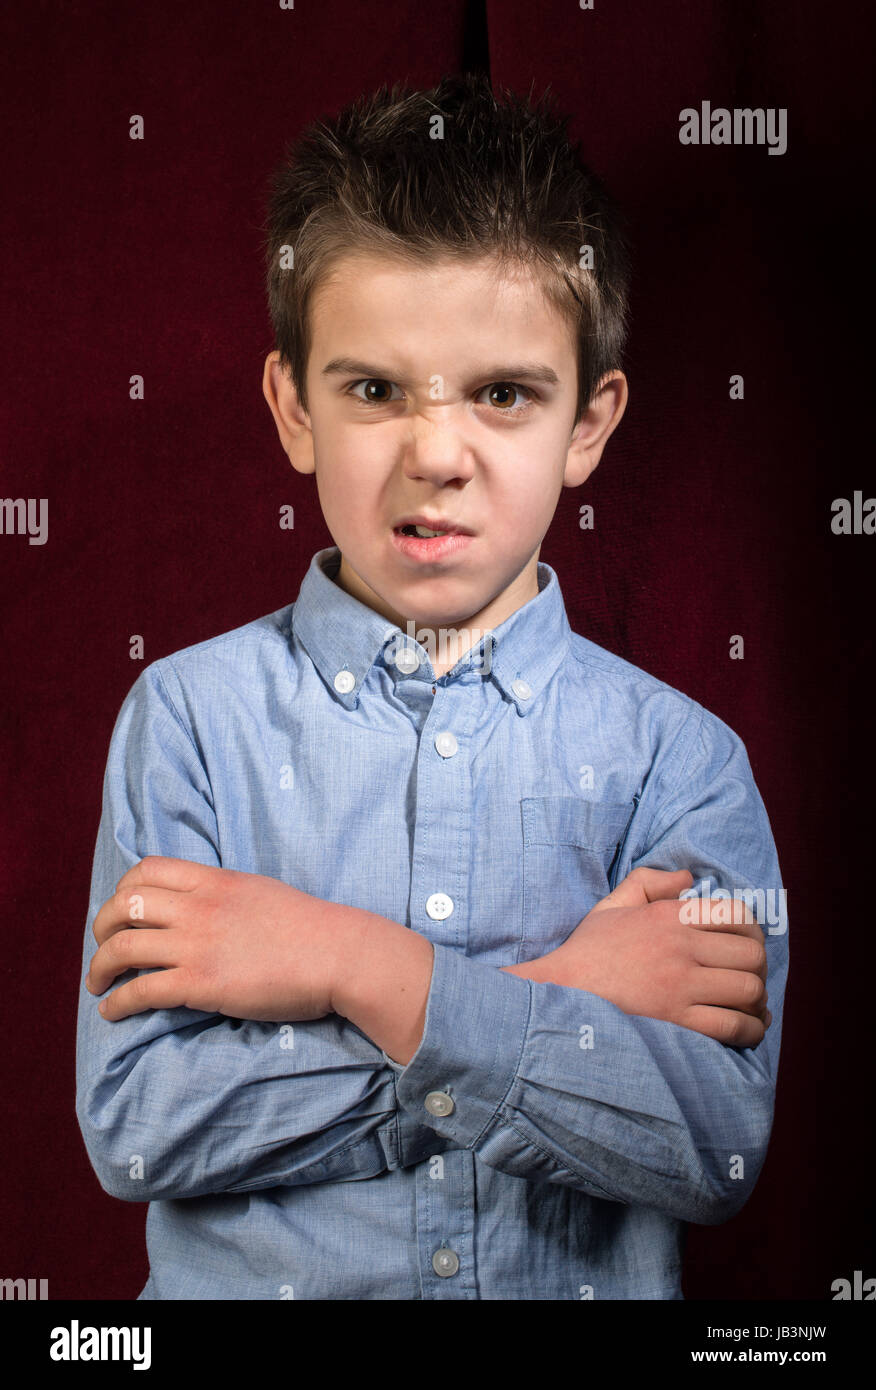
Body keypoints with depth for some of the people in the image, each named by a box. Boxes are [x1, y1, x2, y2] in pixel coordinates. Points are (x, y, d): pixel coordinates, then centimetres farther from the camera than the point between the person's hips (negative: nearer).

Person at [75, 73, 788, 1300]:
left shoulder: (677, 752, -2)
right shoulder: (189, 715, -3)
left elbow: (716, 1148, -10)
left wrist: (361, 969, -15)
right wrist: (559, 1002, -13)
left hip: (590, 1282, 1)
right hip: (249, 1280, -1)